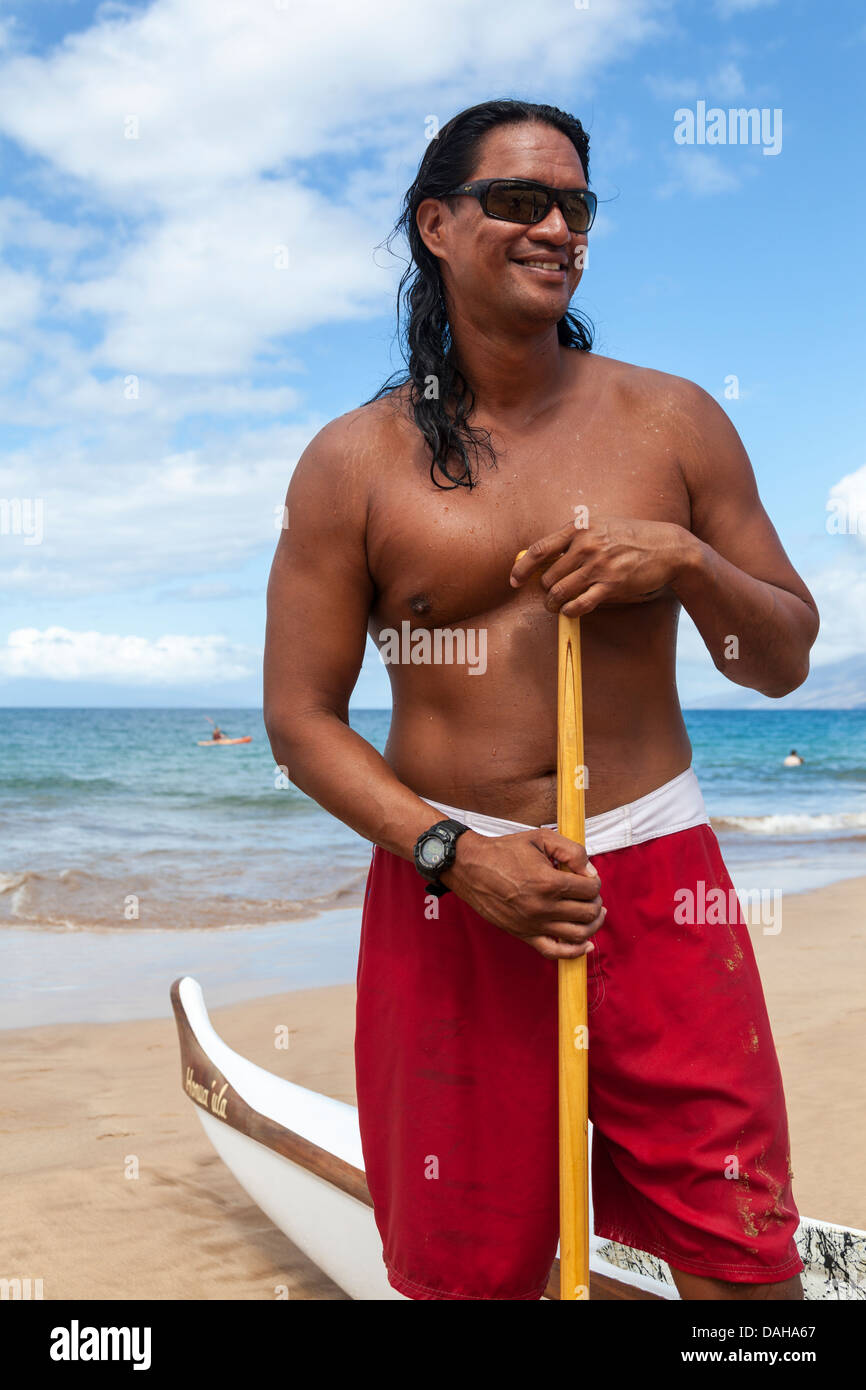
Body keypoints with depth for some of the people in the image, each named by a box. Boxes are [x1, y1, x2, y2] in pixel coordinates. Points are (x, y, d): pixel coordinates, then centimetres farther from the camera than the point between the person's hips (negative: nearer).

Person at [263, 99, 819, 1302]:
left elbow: (786, 660, 9)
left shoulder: (673, 421, 4)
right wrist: (449, 851, -14)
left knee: (744, 1268, 3)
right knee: (471, 1272, 12)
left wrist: (689, 562, -11)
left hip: (661, 882, 1)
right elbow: (301, 717, 0)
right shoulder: (353, 461, 0)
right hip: (448, 885, 0)